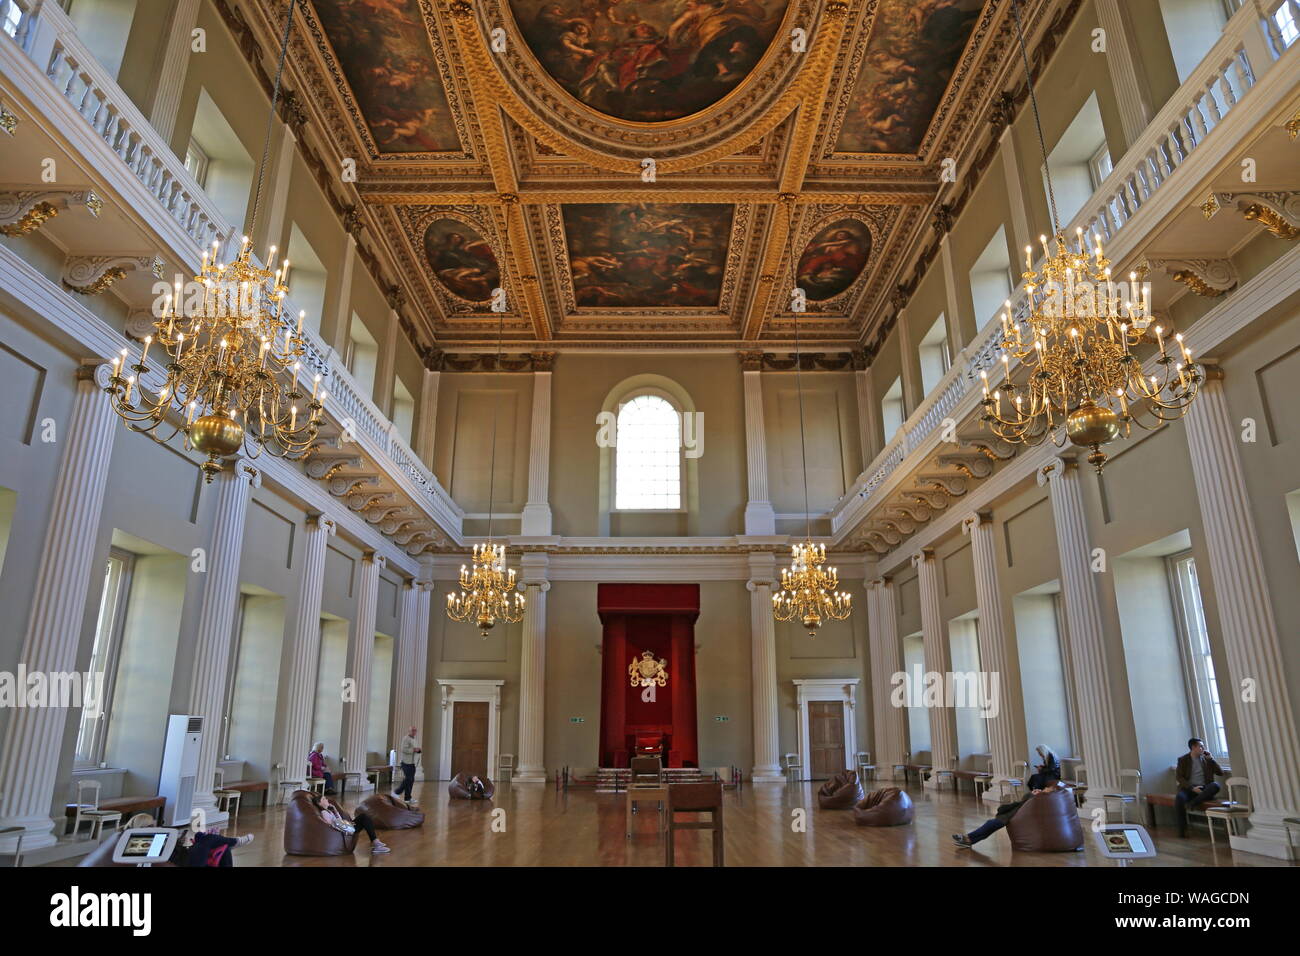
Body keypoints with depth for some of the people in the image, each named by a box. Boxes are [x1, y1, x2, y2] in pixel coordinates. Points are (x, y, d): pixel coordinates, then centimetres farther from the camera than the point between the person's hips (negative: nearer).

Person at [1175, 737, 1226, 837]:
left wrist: (1210, 759, -2)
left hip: (1204, 789, 2)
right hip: (1189, 788, -2)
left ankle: (1193, 802, -33)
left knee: (1215, 786, -32)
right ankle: (1182, 830, -24)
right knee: (1179, 798, -35)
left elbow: (1220, 773, 8)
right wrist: (1192, 788, -15)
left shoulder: (1206, 758, 14)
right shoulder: (1183, 760, 6)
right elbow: (1179, 777, -1)